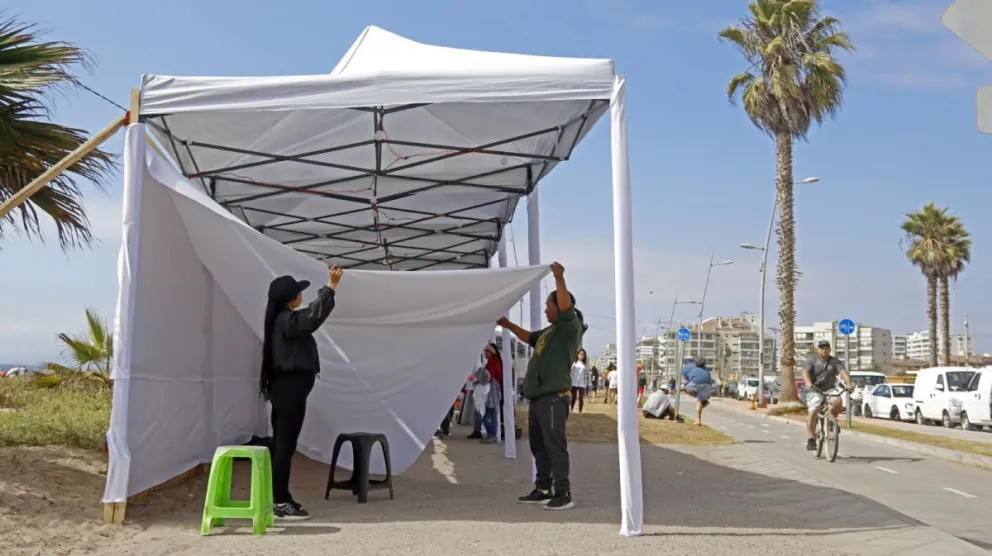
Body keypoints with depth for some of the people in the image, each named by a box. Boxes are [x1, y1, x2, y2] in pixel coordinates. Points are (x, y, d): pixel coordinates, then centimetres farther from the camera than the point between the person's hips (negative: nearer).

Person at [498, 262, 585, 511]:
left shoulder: (571, 327, -4)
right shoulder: (550, 331, 21)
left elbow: (567, 306, -24)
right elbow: (529, 337, 38)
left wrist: (559, 278, -31)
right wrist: (508, 325, 36)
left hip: (553, 397, -10)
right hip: (538, 397, 10)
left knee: (555, 446, -10)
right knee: (539, 447, 13)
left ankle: (563, 494, -7)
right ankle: (543, 490, 21)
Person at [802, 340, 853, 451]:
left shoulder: (835, 361, 4)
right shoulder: (812, 361, -1)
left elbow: (843, 372, -11)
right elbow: (805, 372, -19)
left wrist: (849, 384, -31)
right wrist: (808, 383, -40)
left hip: (830, 390, 2)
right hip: (815, 391, -2)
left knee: (838, 401, -30)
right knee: (813, 412, -22)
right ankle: (811, 439, -12)